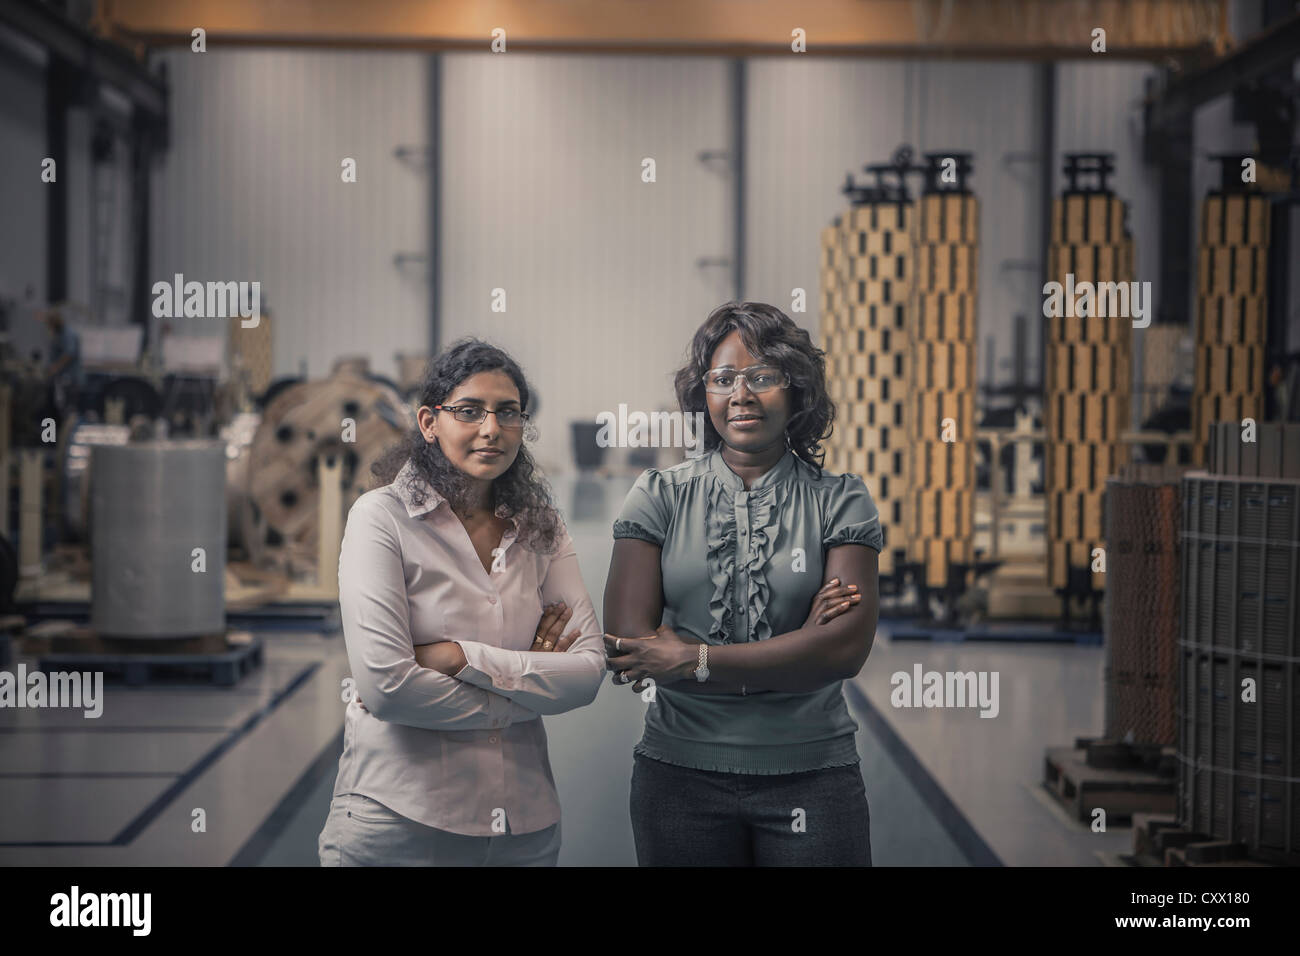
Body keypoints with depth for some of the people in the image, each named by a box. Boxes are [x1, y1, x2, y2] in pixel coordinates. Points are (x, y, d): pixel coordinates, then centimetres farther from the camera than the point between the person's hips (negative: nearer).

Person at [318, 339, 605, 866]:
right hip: (401, 818, -4)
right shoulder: (382, 516, -7)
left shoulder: (540, 527, 7)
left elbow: (589, 671, -4)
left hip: (523, 821, 4)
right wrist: (527, 688, -8)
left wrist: (464, 658, -16)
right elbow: (383, 683, -16)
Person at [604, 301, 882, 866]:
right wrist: (796, 644, -11)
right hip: (681, 771, 1)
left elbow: (847, 646, -12)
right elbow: (626, 643, -9)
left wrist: (694, 660, -15)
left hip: (811, 777, 0)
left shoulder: (840, 501, 1)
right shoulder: (658, 497, 2)